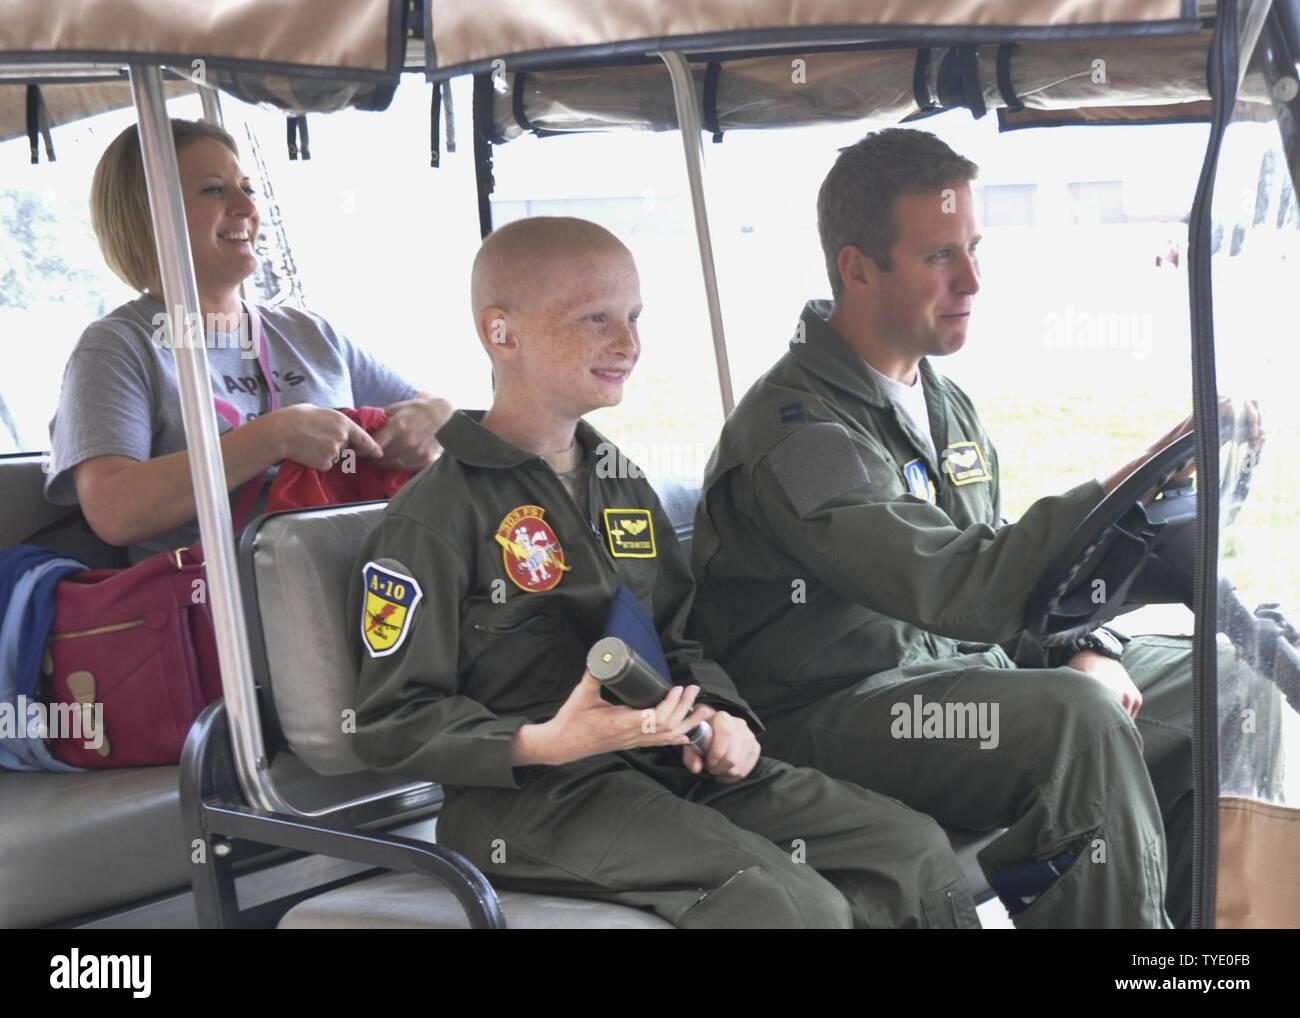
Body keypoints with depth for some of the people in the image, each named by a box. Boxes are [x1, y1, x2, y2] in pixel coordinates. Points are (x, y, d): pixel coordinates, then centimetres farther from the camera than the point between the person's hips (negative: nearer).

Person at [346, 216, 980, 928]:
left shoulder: (623, 487, 17)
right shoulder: (437, 514, -8)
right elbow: (391, 725, -10)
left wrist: (721, 714, 2)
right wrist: (541, 745, -25)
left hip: (668, 762, 8)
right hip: (530, 794, -7)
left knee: (916, 849, -5)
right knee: (792, 904, -27)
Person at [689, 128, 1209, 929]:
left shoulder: (948, 408, 14)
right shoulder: (797, 432, -18)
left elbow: (1007, 567, 20)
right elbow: (963, 592, -29)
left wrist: (1087, 649, 0)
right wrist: (1131, 489, -32)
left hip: (974, 679, 9)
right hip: (834, 714, -9)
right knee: (1077, 718, -32)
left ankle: (1194, 909, 15)